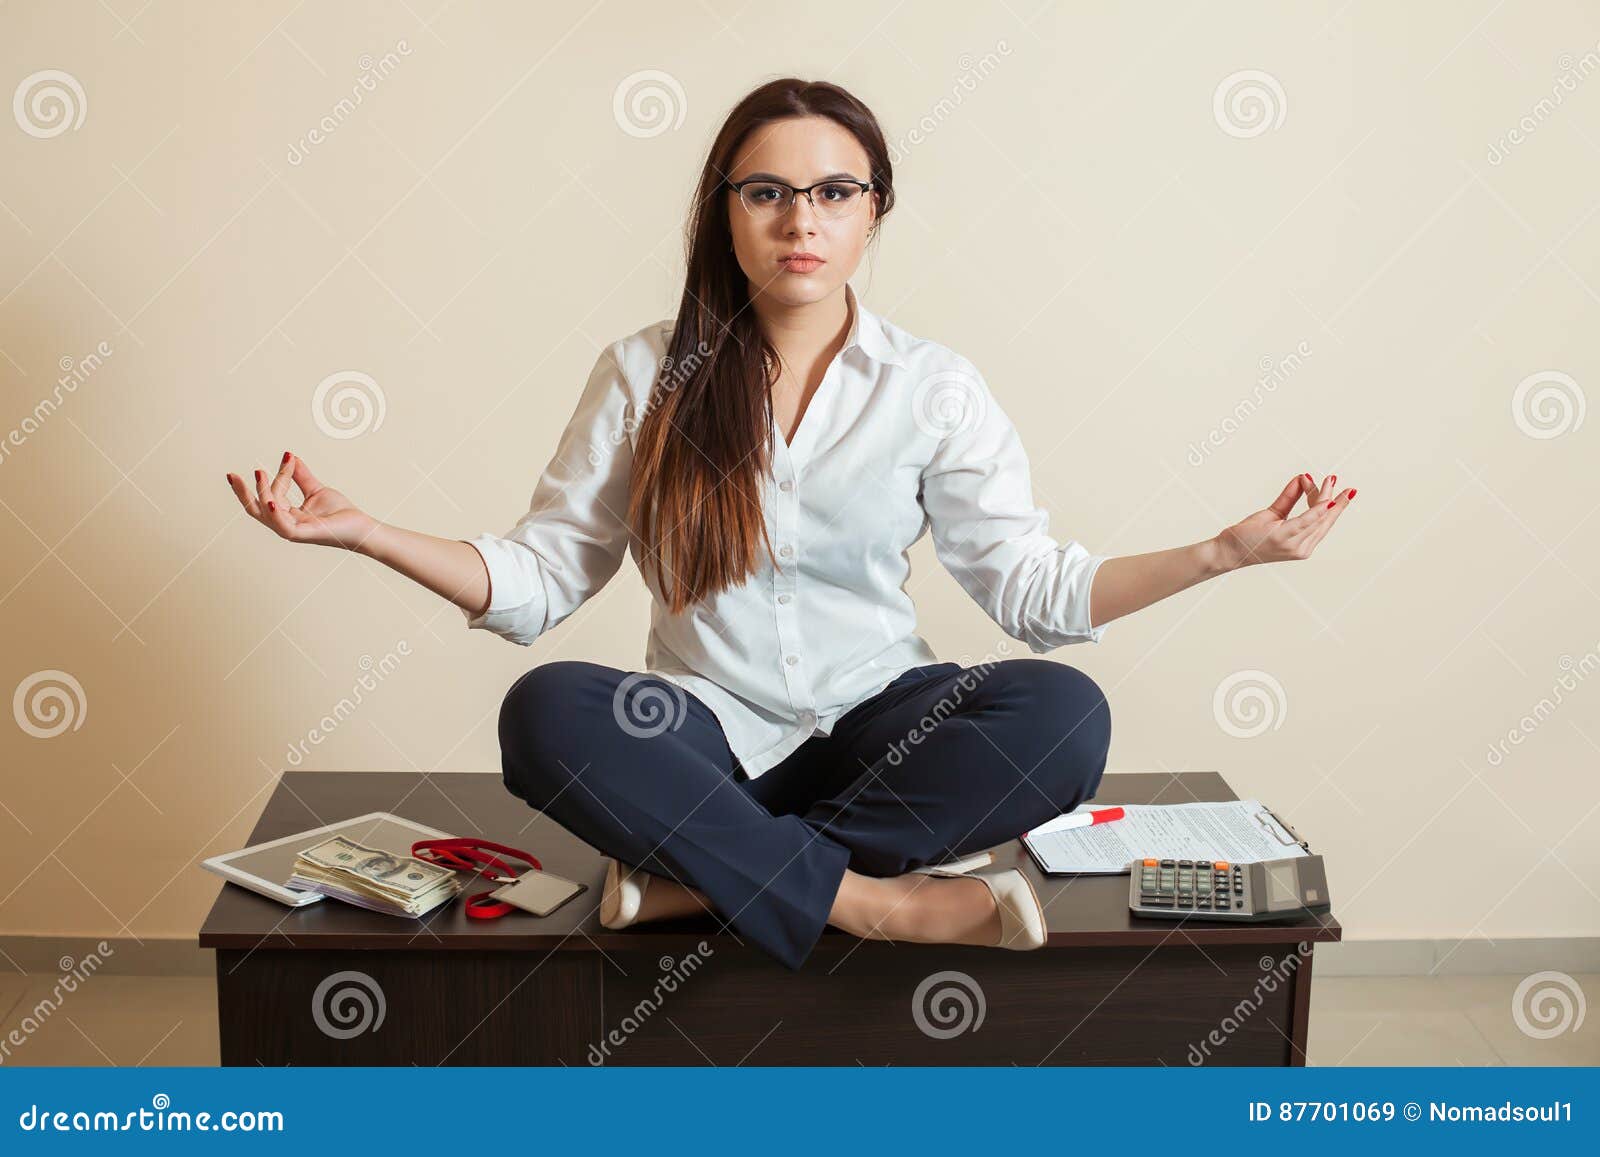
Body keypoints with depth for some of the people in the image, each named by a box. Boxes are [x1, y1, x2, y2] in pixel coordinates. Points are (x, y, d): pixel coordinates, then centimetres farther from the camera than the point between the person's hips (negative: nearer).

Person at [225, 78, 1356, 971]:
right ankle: (880, 901, -27)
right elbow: (539, 580, 2)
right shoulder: (649, 374, 1)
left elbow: (1033, 585, -1)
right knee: (547, 711, -31)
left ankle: (702, 877, -24)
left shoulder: (934, 387, 2)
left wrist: (1224, 551, -11)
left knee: (1064, 711, -29)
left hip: (877, 728, 1)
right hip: (709, 734, 0)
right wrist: (362, 531, -10)